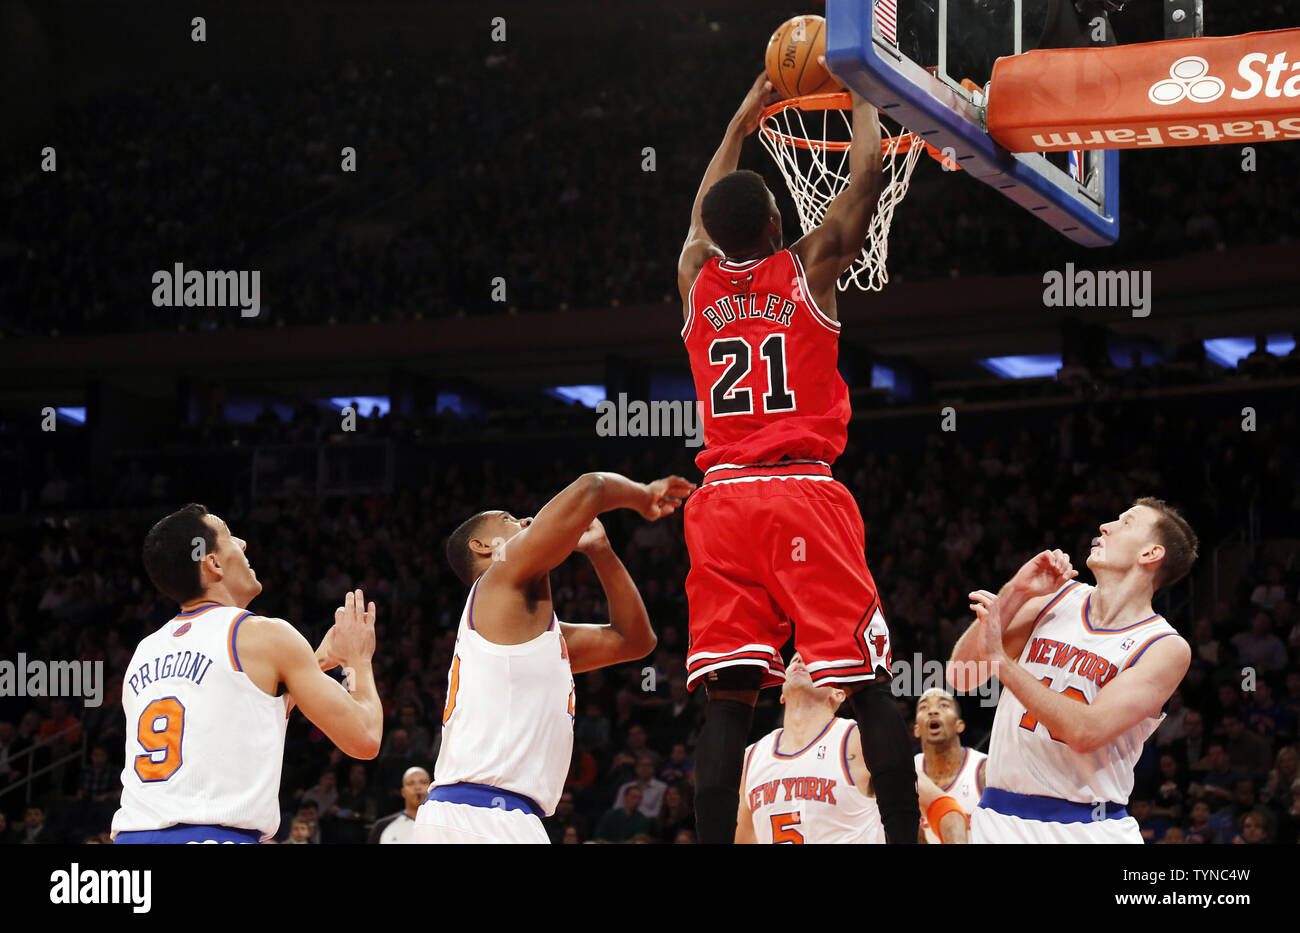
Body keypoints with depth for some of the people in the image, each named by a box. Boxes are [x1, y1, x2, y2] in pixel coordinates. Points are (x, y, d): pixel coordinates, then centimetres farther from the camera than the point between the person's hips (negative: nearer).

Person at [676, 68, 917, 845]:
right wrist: (860, 92, 27)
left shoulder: (696, 279, 11)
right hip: (805, 492, -3)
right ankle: (905, 834, -8)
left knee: (729, 693, -2)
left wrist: (743, 123, 42)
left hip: (721, 501, 3)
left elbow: (705, 214, 33)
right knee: (867, 681, -2)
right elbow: (868, 176, 12)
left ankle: (714, 841, -11)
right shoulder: (809, 269, 3)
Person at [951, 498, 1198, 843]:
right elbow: (962, 676, 3)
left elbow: (1086, 732, -21)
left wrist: (1000, 659, -20)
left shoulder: (1166, 649, -8)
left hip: (1088, 827, -3)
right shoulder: (1056, 597, 6)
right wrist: (1014, 594, -8)